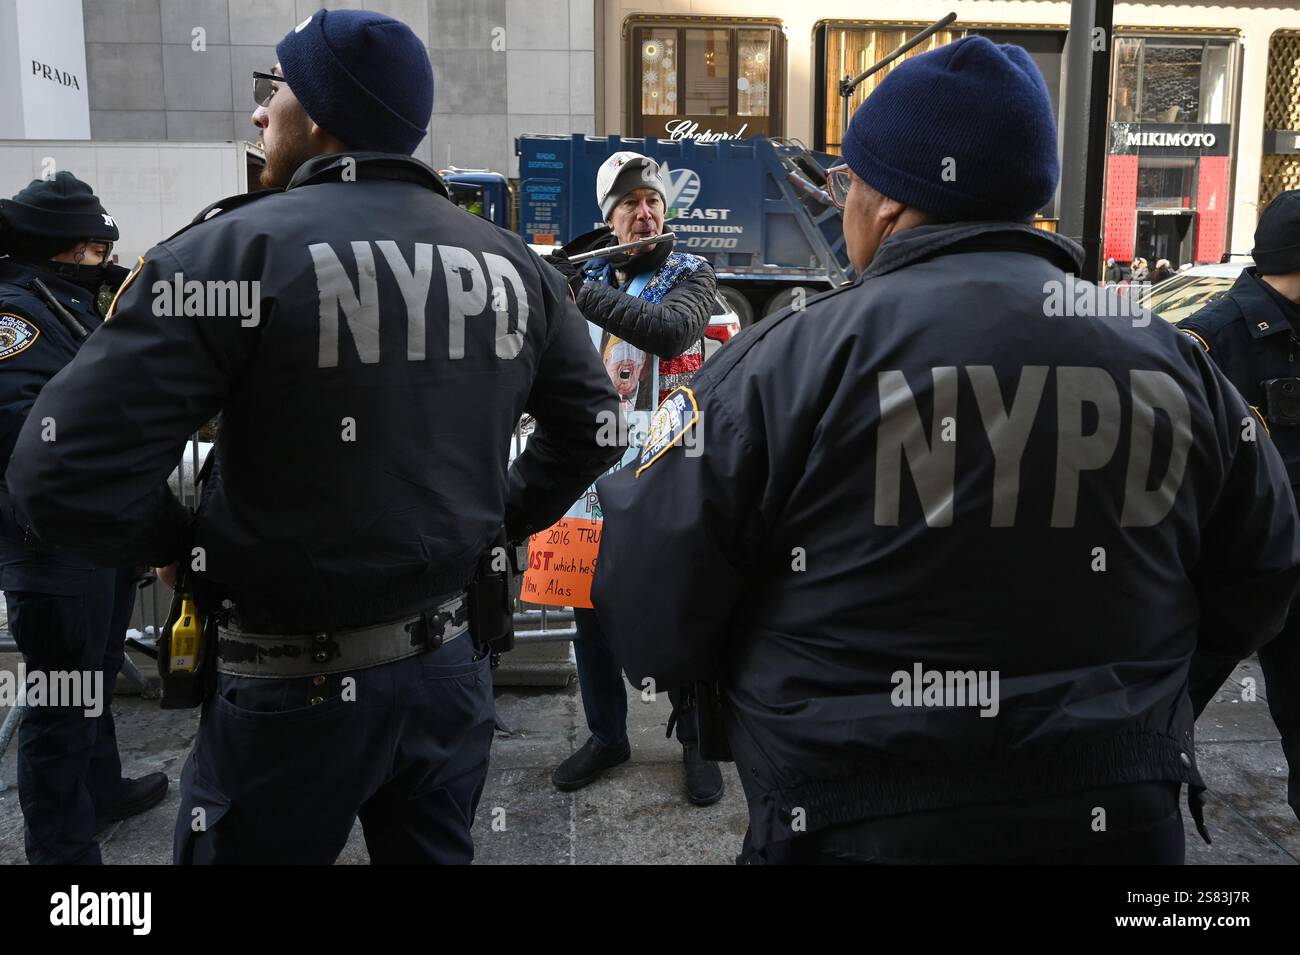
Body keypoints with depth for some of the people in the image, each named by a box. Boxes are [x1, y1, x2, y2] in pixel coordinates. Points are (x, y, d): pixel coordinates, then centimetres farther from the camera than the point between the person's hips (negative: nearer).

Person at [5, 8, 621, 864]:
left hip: (295, 689, -4)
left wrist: (184, 544, -2)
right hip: (452, 665, 5)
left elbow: (70, 475, -20)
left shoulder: (238, 249, -16)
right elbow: (591, 423, 12)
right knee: (435, 854, 24)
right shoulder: (510, 262, 1)